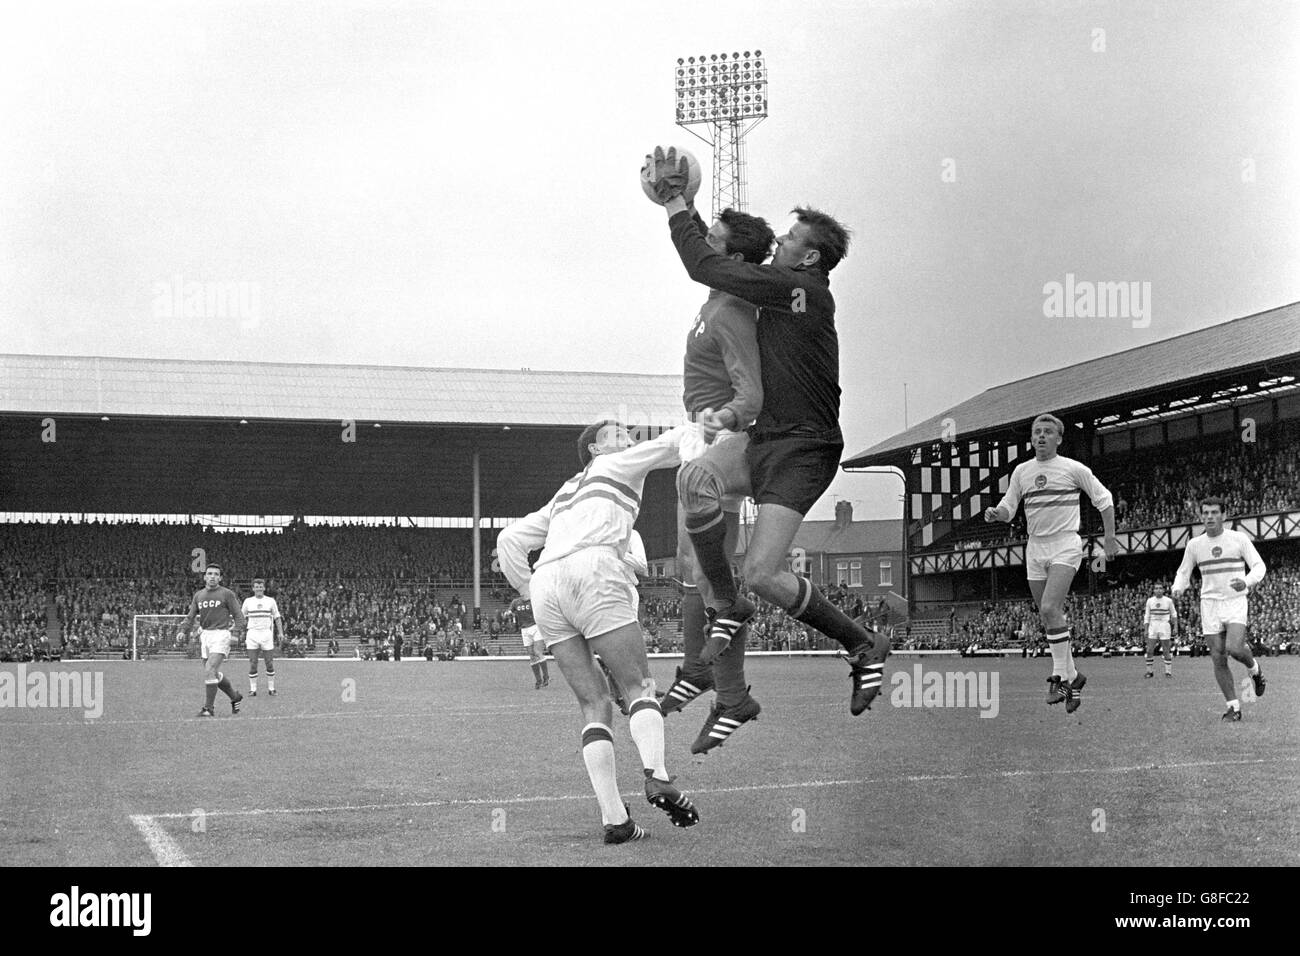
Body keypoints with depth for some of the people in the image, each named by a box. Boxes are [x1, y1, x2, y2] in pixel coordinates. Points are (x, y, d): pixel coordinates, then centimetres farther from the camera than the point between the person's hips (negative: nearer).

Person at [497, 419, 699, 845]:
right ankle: (656, 775, -30)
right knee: (639, 685, -4)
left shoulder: (564, 495, 38)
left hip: (545, 585, 6)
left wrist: (529, 590, 33)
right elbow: (674, 443, 19)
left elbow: (509, 540, 33)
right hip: (592, 570, -5)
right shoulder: (618, 465, 23)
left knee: (595, 705, 3)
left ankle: (613, 818, -10)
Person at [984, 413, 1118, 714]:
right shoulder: (1021, 471, 8)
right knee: (1048, 617, 7)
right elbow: (1008, 508, 12)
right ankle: (1072, 676, 21)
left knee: (1049, 608, -21)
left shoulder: (1073, 469, -4)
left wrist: (1110, 537, 2)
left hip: (1065, 546, -5)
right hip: (1035, 548, 5)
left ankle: (1060, 675, -13)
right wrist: (995, 513, -11)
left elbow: (1103, 499, 5)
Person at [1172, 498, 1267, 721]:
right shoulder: (1194, 545, 5)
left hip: (1236, 602, -3)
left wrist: (1246, 582, -21)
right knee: (1218, 659, -3)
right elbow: (1183, 572, 15)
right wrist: (1178, 589, -7)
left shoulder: (1239, 539, -2)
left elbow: (1259, 566, 0)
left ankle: (1254, 668, 11)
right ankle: (1233, 707, 7)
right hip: (1209, 604, 3)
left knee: (1234, 648, -23)